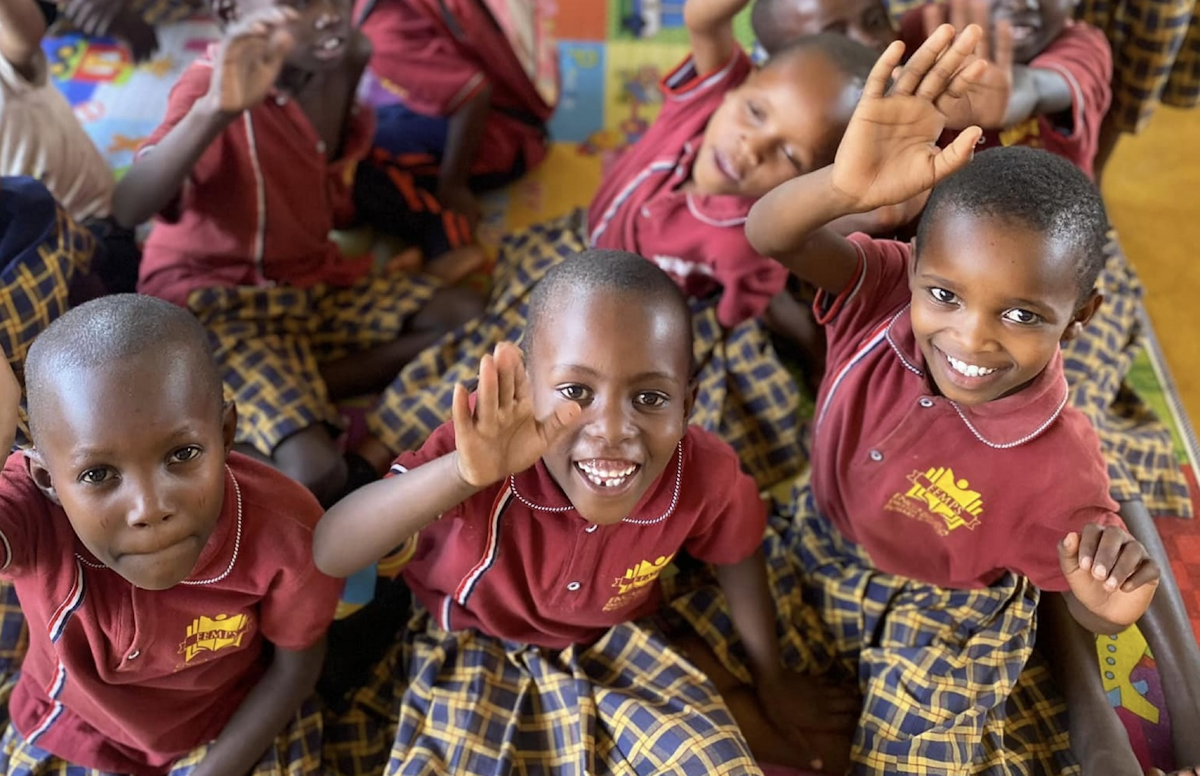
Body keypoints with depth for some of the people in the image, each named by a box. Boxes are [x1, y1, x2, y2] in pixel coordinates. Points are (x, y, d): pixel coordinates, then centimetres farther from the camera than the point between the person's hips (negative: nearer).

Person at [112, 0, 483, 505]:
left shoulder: (333, 66, -2)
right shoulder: (214, 81, -20)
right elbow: (129, 209, -38)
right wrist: (216, 108, -49)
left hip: (313, 284, 8)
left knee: (468, 320, -12)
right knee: (316, 475, -30)